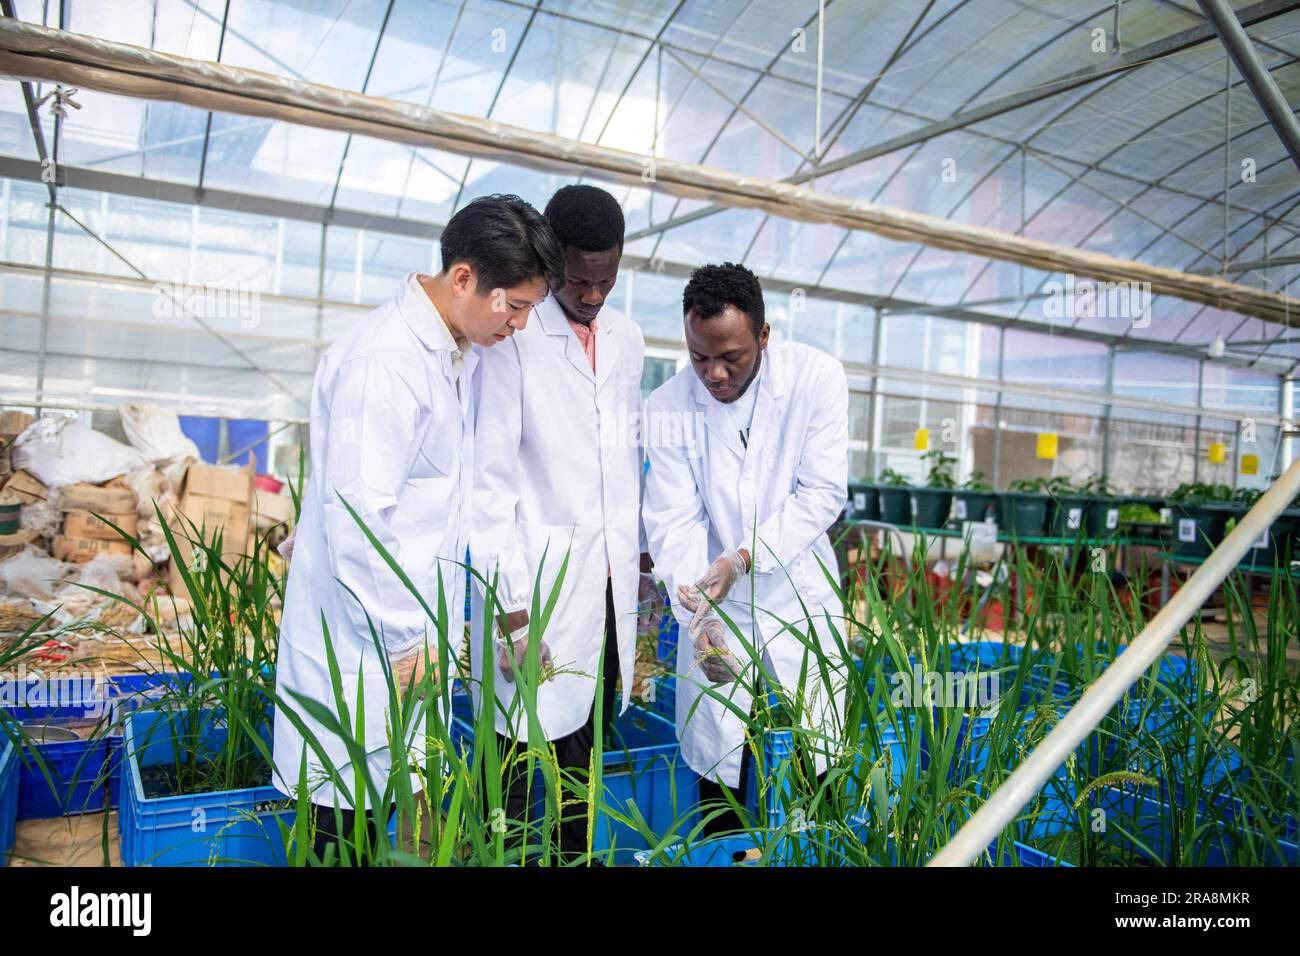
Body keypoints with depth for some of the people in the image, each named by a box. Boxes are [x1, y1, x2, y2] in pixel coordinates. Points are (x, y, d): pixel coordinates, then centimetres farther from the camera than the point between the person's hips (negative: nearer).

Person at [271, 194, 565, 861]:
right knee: (346, 833, 6)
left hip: (416, 629, 8)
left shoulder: (462, 352, 6)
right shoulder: (383, 360, -21)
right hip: (366, 636, -8)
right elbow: (356, 520, -22)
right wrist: (409, 640, -14)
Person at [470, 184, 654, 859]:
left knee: (586, 758, 15)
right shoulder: (514, 337, -8)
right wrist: (510, 606, -15)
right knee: (519, 762, 1)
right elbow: (490, 481, -11)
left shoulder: (626, 339, 11)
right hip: (540, 583, -5)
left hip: (612, 582, 6)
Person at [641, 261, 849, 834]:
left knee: (824, 759, 8)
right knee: (718, 766, 8)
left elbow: (823, 493, -12)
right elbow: (674, 524, -12)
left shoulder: (817, 378, -12)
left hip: (800, 592, 0)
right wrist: (699, 620, -26)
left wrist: (743, 557, -24)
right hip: (714, 605, 0)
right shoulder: (667, 407, -10)